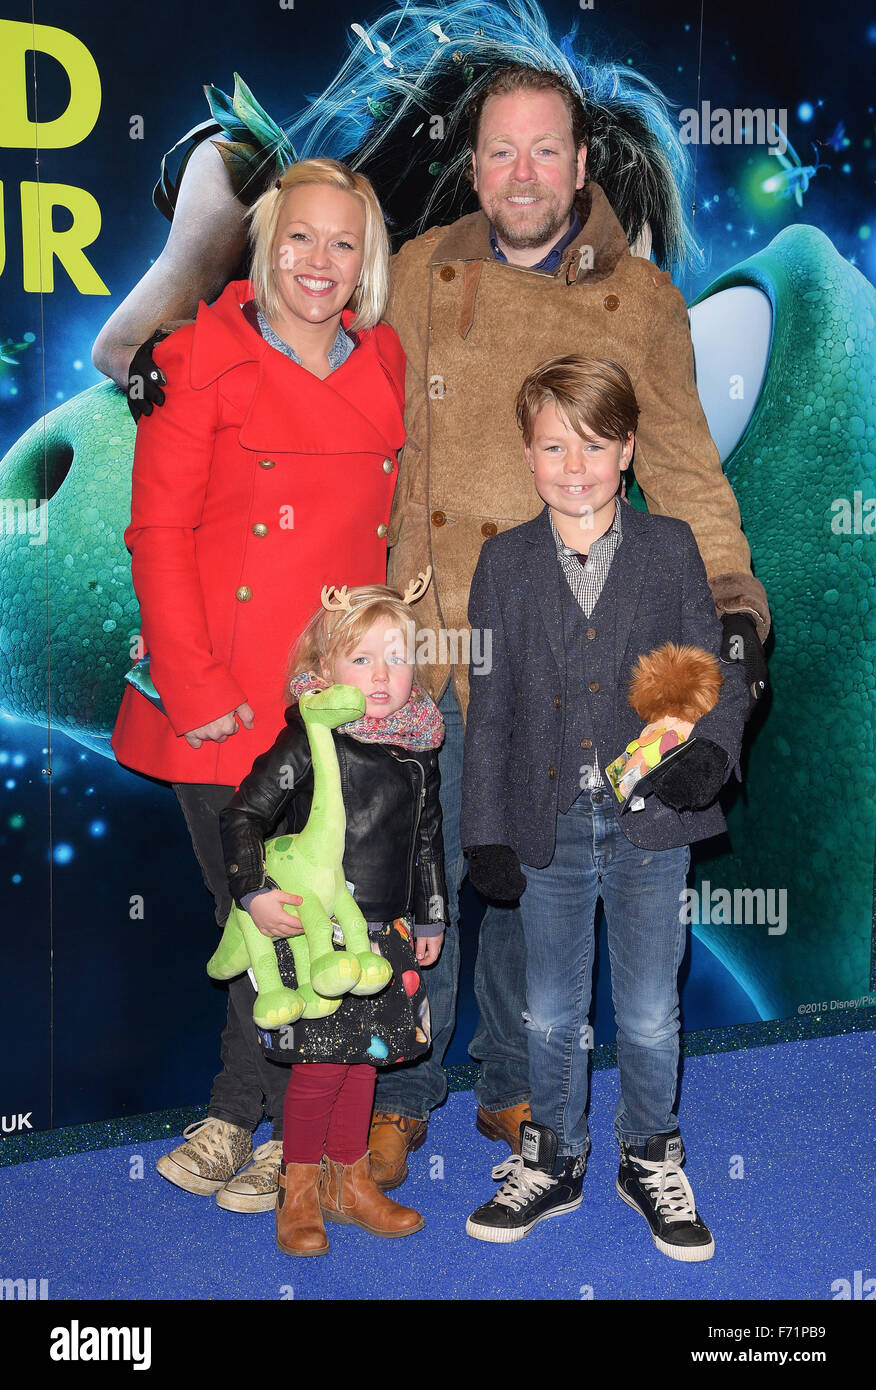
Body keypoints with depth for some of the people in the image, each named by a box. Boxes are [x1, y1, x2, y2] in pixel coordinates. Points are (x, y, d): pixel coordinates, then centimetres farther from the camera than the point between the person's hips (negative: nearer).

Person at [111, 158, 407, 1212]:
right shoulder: (202, 357, -2)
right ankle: (256, 1116, 27)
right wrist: (193, 685, -11)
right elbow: (158, 534, -5)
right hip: (229, 697, -3)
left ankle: (242, 1116, 27)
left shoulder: (385, 363, 10)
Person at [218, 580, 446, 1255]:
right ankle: (300, 1190, 20)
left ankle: (350, 1180, 32)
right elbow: (243, 815, -11)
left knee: (362, 1056, 15)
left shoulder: (418, 749, 6)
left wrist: (430, 920, 20)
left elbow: (427, 840, 17)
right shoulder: (311, 740, -12)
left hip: (387, 933, 6)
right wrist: (255, 894, -19)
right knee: (321, 1062, 0)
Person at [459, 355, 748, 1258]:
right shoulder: (504, 563, 2)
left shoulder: (670, 549, 0)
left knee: (649, 1017, 10)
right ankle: (552, 1160, 35)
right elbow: (489, 709, 3)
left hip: (651, 823, -1)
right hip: (548, 827, 1)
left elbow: (716, 675, 2)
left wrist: (708, 752, -19)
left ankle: (651, 1161, 34)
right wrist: (485, 832, 0)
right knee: (550, 1015, 14)